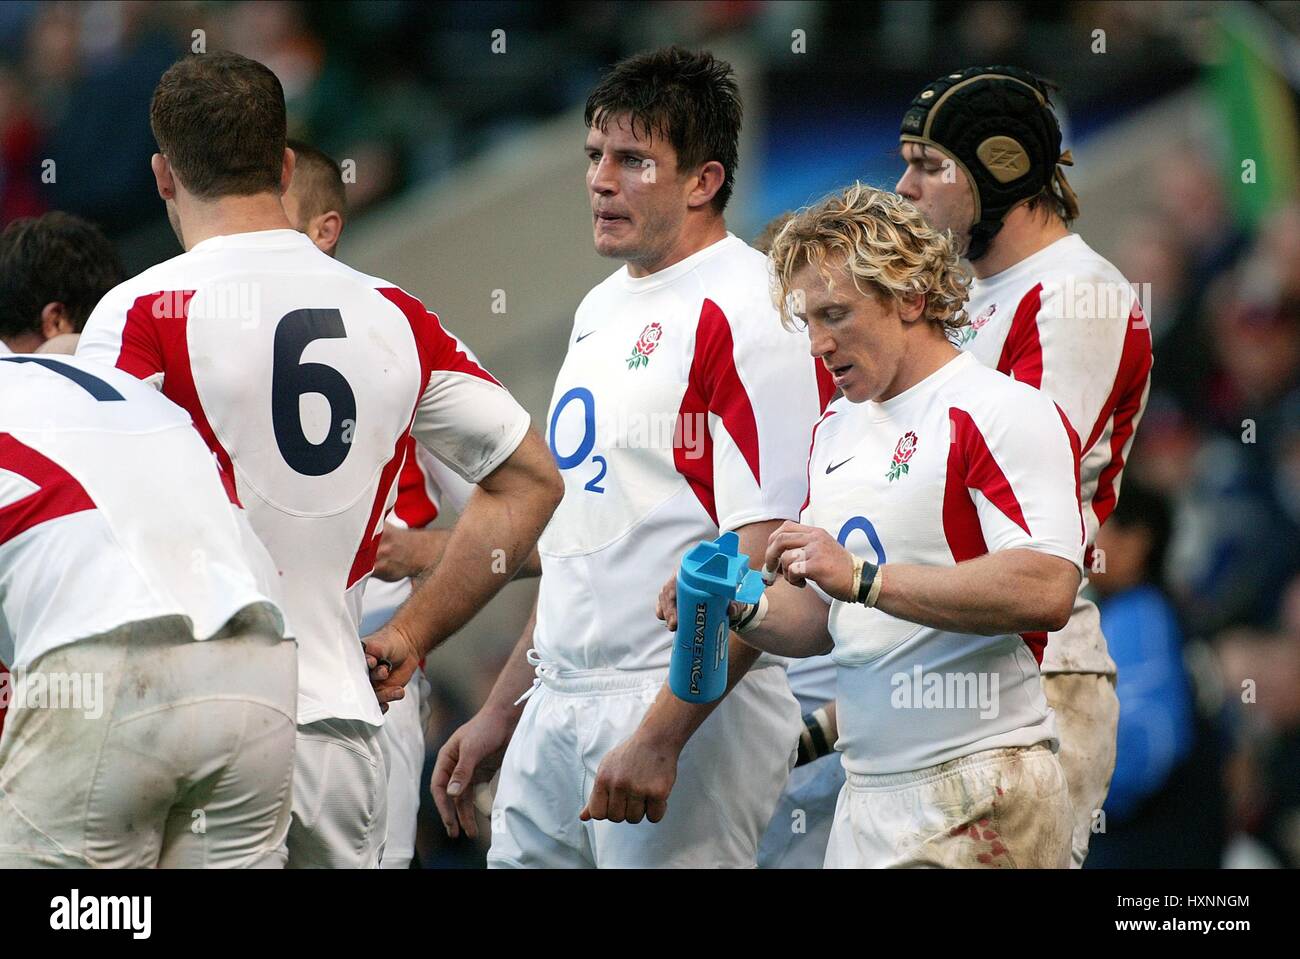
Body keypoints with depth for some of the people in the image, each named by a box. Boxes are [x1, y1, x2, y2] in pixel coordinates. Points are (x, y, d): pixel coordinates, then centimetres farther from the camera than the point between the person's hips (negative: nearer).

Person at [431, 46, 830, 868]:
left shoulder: (746, 314, -12)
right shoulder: (604, 308, 16)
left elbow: (766, 561, -18)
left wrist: (661, 735, -22)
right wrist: (500, 714, 20)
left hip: (687, 708, -8)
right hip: (558, 705, 8)